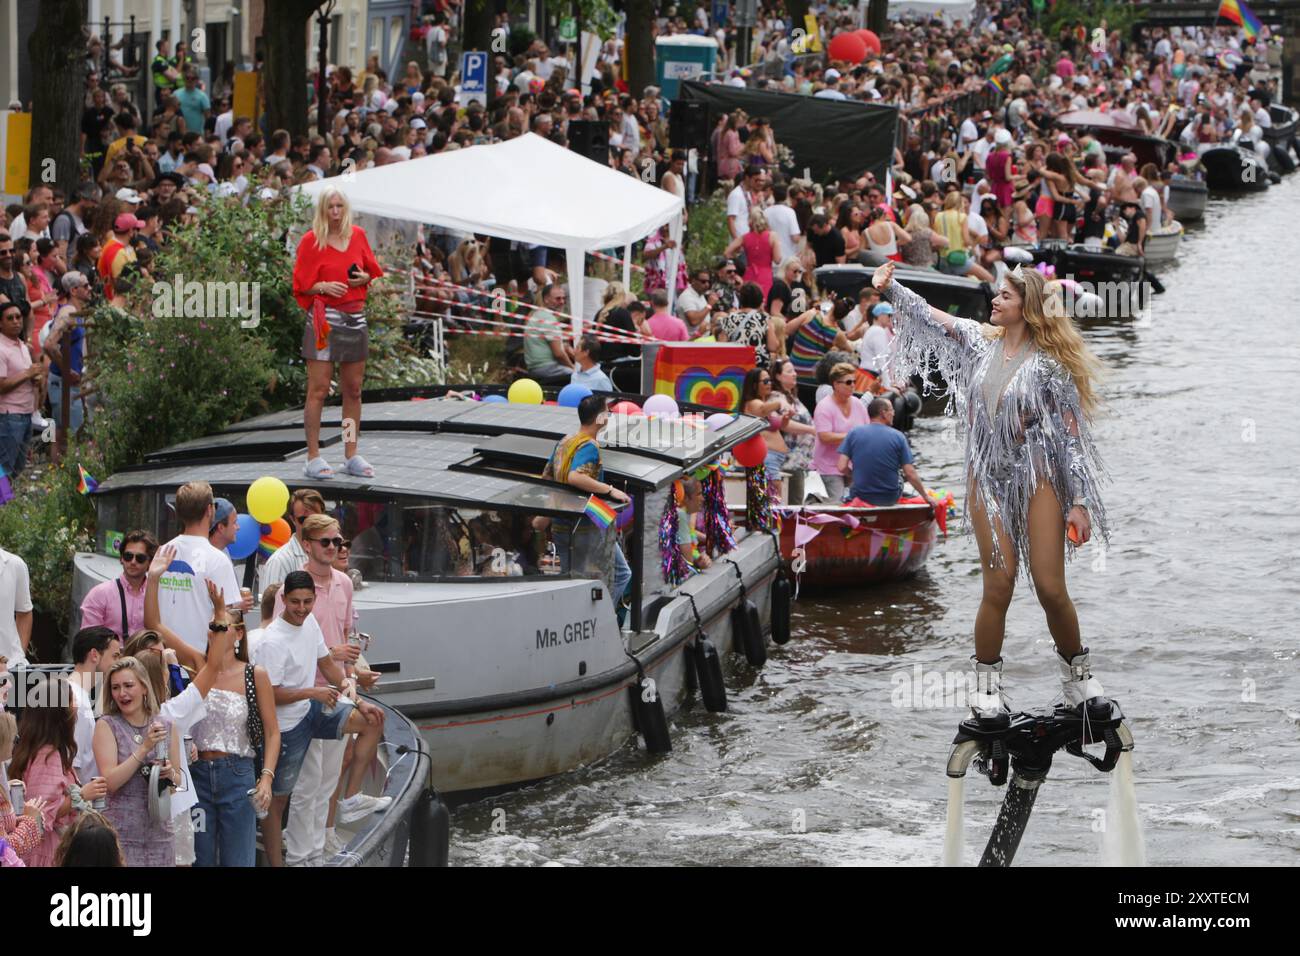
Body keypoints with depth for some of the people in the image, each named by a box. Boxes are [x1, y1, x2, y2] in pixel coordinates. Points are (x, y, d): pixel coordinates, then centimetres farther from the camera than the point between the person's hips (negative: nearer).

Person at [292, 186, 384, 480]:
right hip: (324, 320, -5)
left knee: (353, 390, 9)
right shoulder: (311, 241, -5)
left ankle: (351, 455, 17)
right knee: (318, 389, -6)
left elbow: (374, 271, 18)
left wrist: (364, 278, -3)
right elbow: (301, 284, -3)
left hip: (355, 318, 5)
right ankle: (313, 458, -3)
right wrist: (323, 287, -20)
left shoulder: (358, 236, 8)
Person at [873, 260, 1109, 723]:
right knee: (999, 586, -2)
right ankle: (986, 684, 8)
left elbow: (1072, 434, -7)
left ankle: (1076, 668, 16)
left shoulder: (1049, 363, -7)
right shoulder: (981, 342, 6)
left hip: (1038, 479, -3)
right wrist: (890, 288, -9)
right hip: (988, 479, 3)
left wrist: (1079, 501, -10)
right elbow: (929, 316, 6)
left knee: (1050, 586, -6)